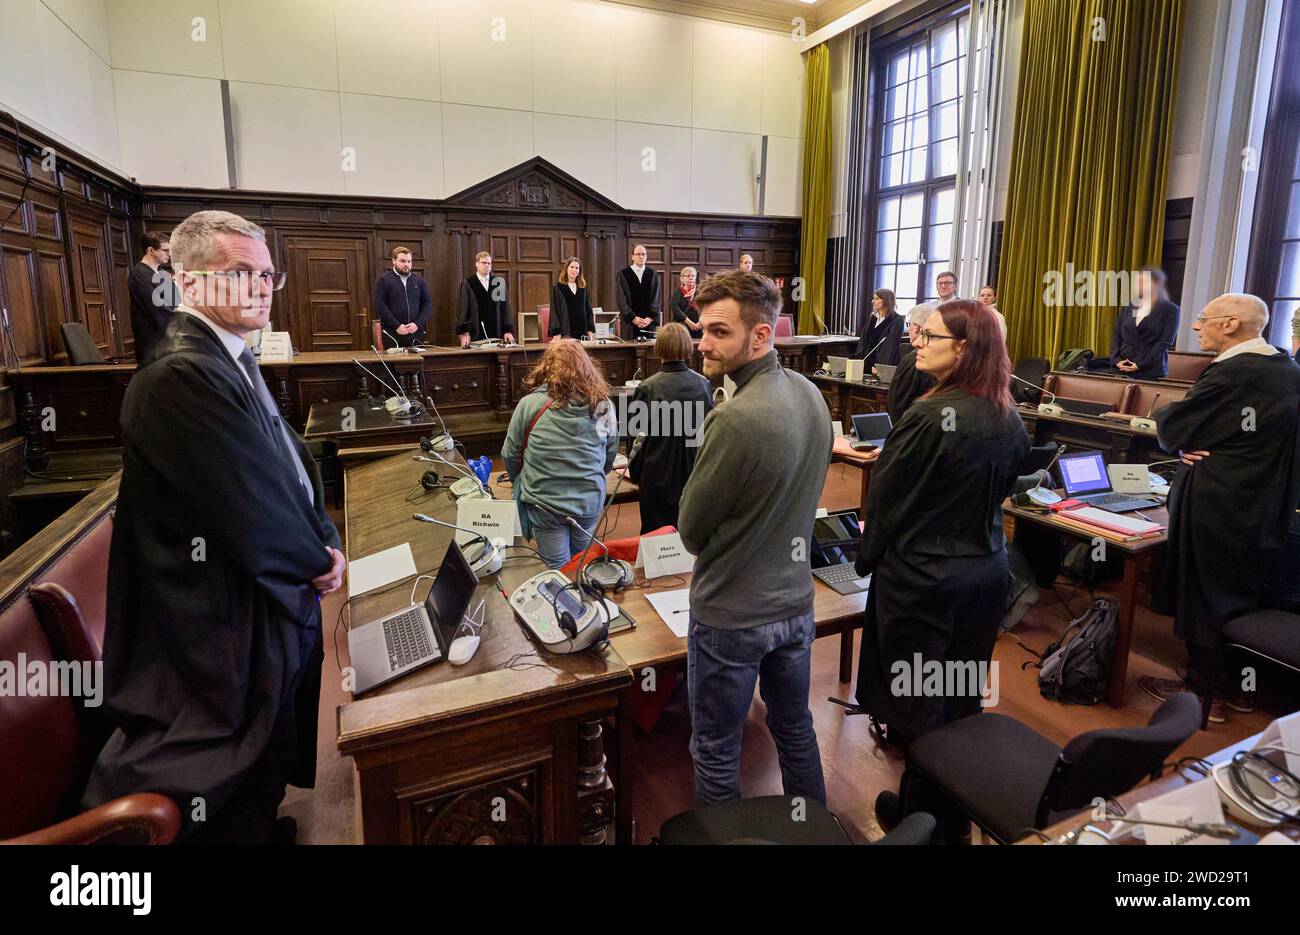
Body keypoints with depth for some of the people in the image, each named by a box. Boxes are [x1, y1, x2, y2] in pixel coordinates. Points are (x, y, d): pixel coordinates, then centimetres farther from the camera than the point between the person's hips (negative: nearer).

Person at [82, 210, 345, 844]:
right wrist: (320, 559, -10)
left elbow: (291, 466, 10)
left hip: (278, 604, 10)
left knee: (269, 768, 28)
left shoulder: (230, 361, 8)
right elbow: (254, 518, -28)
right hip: (233, 631, -10)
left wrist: (325, 540, -4)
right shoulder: (181, 377, -26)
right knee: (240, 812, 11)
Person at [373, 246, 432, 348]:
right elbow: (379, 305, -5)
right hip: (392, 334, -3)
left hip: (416, 333, 3)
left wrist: (418, 324, -6)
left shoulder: (419, 280, 13)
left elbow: (428, 304, 9)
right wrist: (397, 326, -13)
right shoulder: (383, 280, 4)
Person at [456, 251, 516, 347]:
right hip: (475, 334, -2)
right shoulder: (467, 284, 4)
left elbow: (505, 307, 9)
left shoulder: (499, 282, 11)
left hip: (496, 334, 2)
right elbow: (462, 310, 0)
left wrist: (508, 331, 2)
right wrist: (464, 333, -8)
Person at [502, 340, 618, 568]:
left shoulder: (530, 405, -12)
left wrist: (520, 482, 19)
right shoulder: (603, 405, -4)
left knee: (557, 569, 12)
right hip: (591, 502, 3)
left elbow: (510, 455, -1)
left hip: (545, 504, -2)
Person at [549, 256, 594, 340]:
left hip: (582, 332, 4)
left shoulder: (583, 288, 13)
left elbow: (588, 309, 14)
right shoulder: (557, 288, 1)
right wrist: (556, 333, -13)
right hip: (565, 332, -4)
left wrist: (590, 331, 4)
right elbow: (554, 311, -4)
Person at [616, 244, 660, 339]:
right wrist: (633, 318, -12)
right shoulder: (623, 274, 4)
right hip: (630, 322, -2)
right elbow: (622, 299, -2)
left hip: (649, 321, 2)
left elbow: (656, 299, 6)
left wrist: (650, 318, -8)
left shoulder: (653, 275, 11)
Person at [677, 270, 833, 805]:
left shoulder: (736, 420, -28)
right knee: (795, 729, 26)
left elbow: (690, 531, -17)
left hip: (731, 617, -7)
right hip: (795, 601, 8)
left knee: (716, 750, 14)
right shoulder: (810, 395, -3)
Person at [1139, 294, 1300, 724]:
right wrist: (1198, 439, -3)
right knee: (1240, 597, 19)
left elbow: (1170, 430, -17)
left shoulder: (1231, 373, -21)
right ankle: (1236, 684, 32)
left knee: (1202, 599, 5)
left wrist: (1169, 412, 3)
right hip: (1265, 508, 9)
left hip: (1215, 508, -9)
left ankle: (1204, 692, 18)